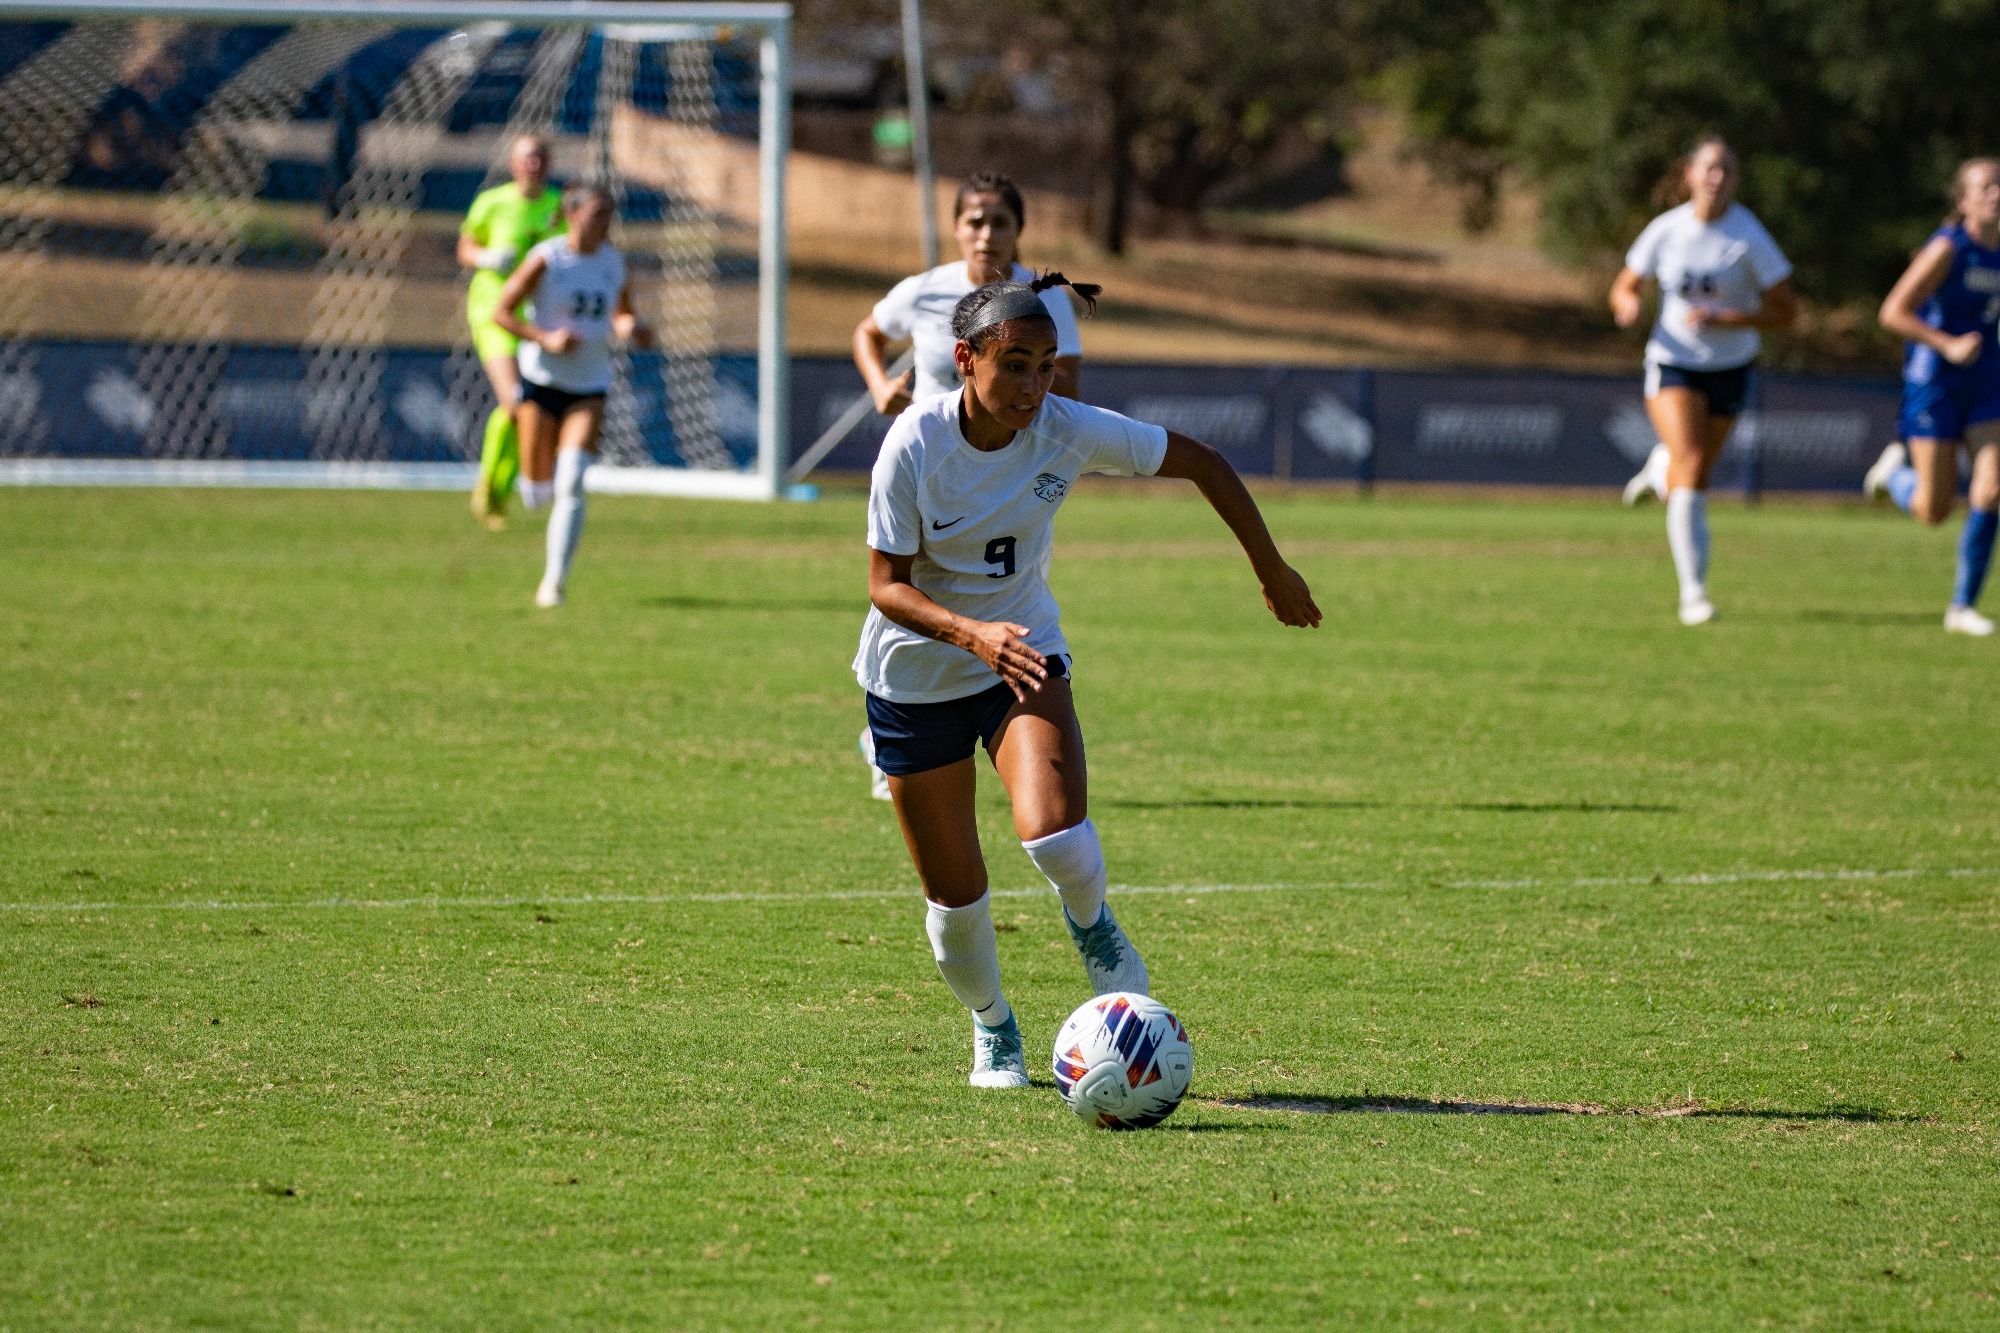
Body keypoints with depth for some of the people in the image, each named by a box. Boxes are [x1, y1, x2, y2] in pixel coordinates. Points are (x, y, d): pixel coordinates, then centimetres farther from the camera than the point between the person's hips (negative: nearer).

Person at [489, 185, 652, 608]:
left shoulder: (613, 261, 2)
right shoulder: (545, 260, -11)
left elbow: (621, 314, 17)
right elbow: (500, 313, -8)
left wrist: (631, 328, -8)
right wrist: (546, 339, -21)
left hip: (589, 386, 2)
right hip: (541, 380, -2)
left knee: (571, 483, -15)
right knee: (538, 484, 4)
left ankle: (555, 580, -12)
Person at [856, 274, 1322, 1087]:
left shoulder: (1069, 431, -18)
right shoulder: (915, 446, -23)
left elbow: (1203, 465, -5)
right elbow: (887, 587, -20)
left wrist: (1272, 571, 2)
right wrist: (970, 633, -38)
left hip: (1024, 653, 1)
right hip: (915, 675, -1)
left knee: (1055, 835, -26)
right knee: (955, 895, 3)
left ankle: (1092, 928, 10)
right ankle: (991, 1028, 33)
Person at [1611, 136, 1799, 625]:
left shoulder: (1749, 236, -14)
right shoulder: (1666, 230, -9)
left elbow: (1786, 311, -12)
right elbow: (1625, 287, 3)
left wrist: (1723, 318, -24)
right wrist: (1628, 304, -22)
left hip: (1728, 366, 1)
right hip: (1673, 363, -1)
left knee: (1695, 472, 13)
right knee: (1689, 466, -19)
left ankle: (1662, 468, 53)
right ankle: (1693, 592, -18)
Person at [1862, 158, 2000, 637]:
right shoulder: (1948, 248, -15)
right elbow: (1893, 312, -17)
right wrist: (1949, 346, -24)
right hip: (1934, 384, -5)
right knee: (1933, 509, -2)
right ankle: (1896, 471, 34)